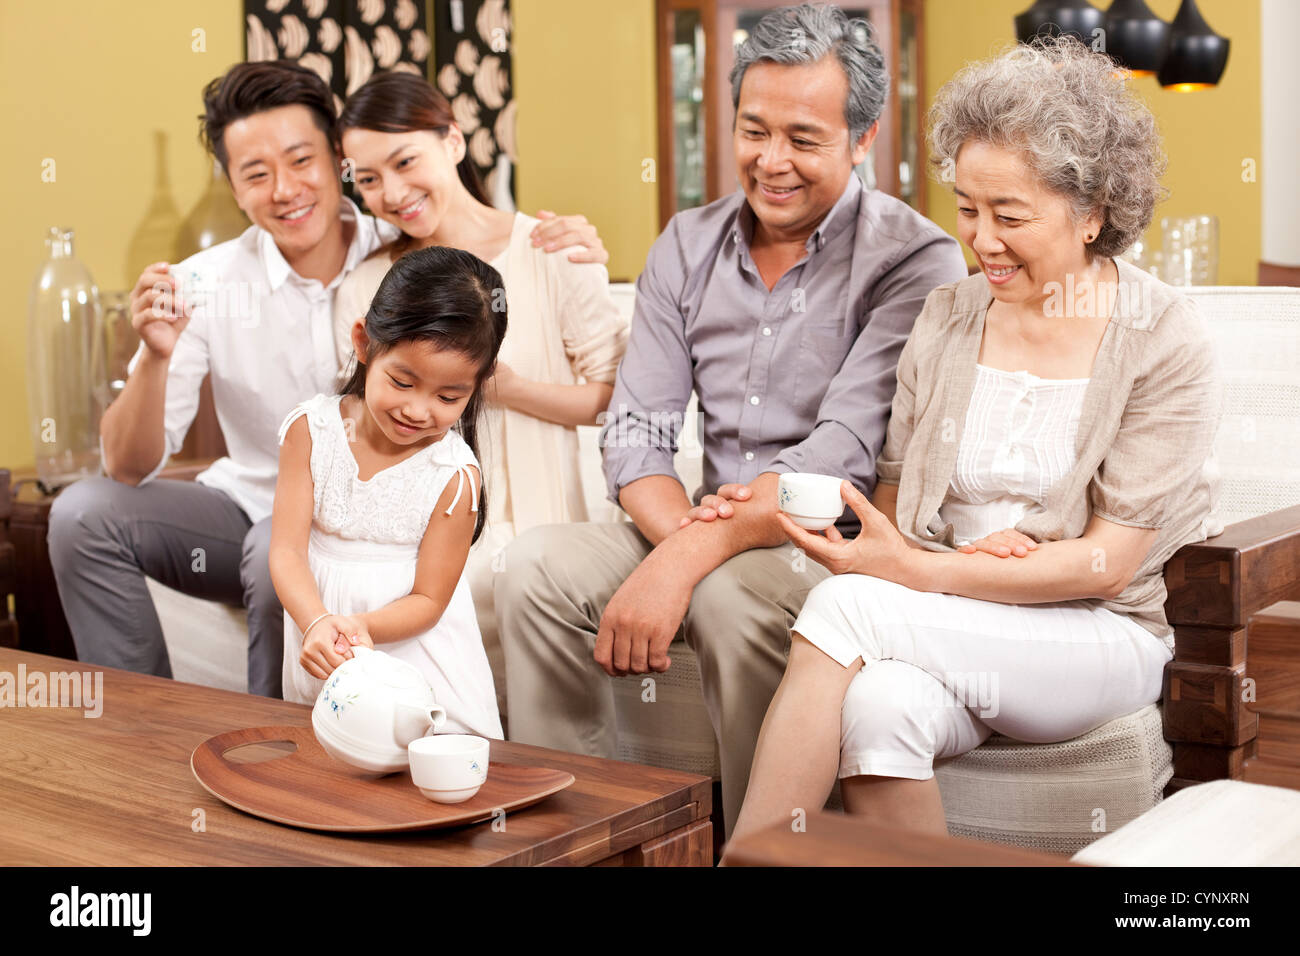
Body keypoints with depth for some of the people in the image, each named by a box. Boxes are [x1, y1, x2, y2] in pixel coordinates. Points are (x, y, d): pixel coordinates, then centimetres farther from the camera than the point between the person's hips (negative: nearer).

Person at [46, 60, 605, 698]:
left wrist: (581, 264, -21)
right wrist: (156, 357, -26)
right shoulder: (206, 285, -6)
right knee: (83, 513, -15)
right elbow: (129, 470, -7)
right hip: (253, 507, 3)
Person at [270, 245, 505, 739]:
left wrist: (359, 624, -30)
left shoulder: (454, 473, -16)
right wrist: (317, 623, -32)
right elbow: (287, 550, -12)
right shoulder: (312, 429, -9)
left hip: (413, 645, -1)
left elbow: (428, 599, -10)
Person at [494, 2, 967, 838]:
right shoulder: (688, 246, 8)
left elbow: (843, 456, -20)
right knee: (538, 564, -16)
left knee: (734, 596, -35)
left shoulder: (913, 260, -10)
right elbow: (635, 431, 3)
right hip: (710, 528, 5)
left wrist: (684, 562, -28)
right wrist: (681, 534, -18)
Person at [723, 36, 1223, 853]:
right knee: (879, 706, -34)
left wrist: (915, 572, -20)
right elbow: (892, 500, 10)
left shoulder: (1165, 343, -7)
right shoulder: (947, 317, 7)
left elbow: (1108, 564, -11)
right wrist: (959, 562, -13)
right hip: (949, 630, 3)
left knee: (847, 605, -28)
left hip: (1100, 635, -3)